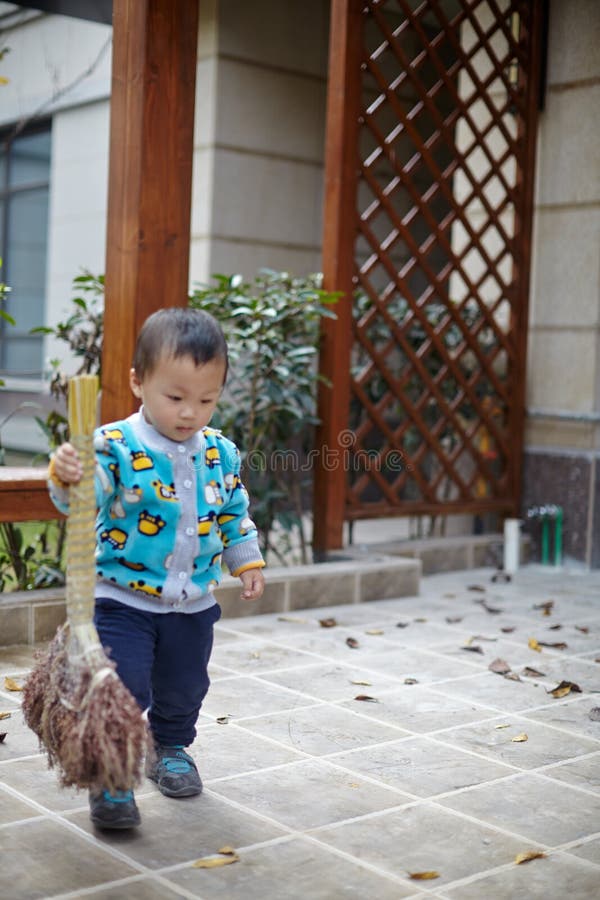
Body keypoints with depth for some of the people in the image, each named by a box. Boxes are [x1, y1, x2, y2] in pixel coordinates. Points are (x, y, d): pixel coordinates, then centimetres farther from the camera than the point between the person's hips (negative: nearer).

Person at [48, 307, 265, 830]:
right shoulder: (115, 447, -18)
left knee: (184, 689, 20)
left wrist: (248, 561, 13)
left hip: (194, 603, 5)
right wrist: (67, 477, -54)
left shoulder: (221, 453, -2)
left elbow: (235, 516, 12)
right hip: (123, 597, -5)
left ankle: (171, 749, 46)